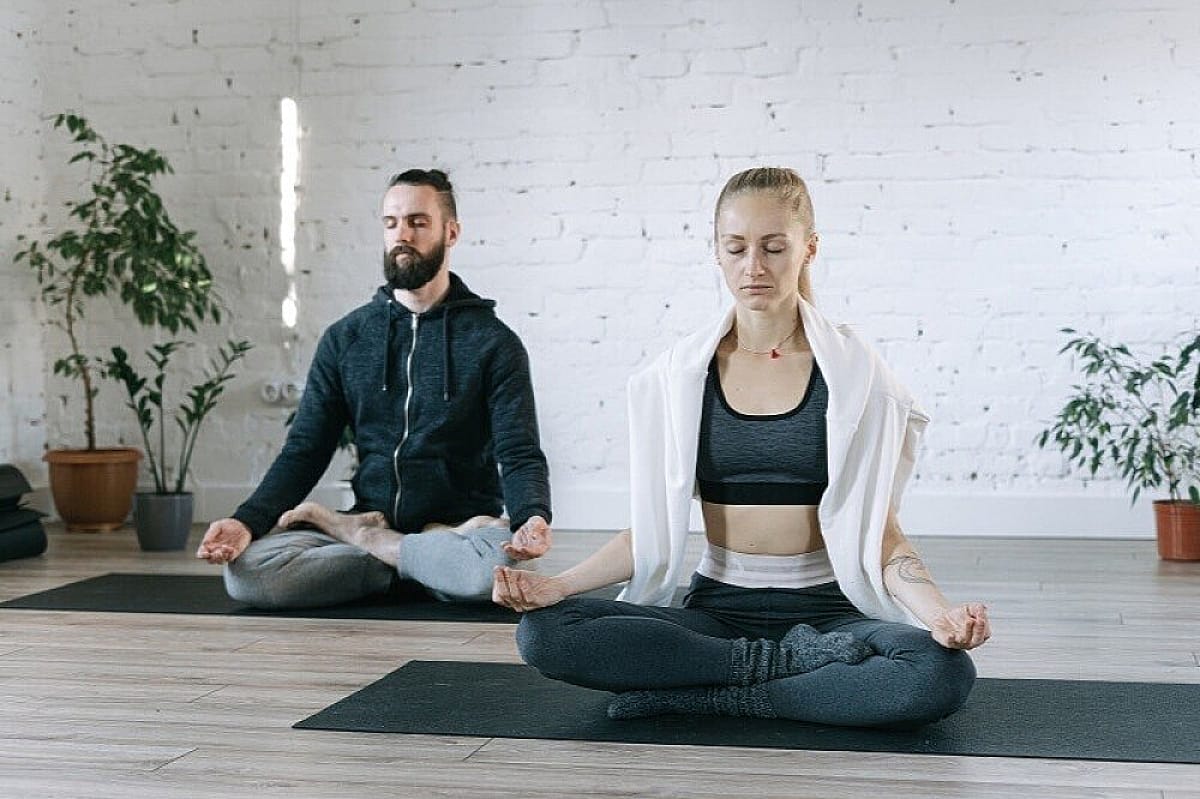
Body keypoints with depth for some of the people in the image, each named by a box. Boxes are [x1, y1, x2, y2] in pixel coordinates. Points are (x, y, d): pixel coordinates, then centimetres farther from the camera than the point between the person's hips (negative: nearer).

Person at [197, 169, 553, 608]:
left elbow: (520, 455, -7)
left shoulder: (493, 342, 0)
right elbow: (304, 451, 7)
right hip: (371, 517, 2)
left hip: (460, 522, -1)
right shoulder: (345, 338, 10)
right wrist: (247, 521, -13)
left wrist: (533, 519, -31)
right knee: (245, 571, -24)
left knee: (493, 564, -39)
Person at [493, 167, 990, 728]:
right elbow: (653, 531, 6)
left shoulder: (853, 373, 0)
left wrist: (938, 612, -20)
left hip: (825, 610, -1)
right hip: (715, 609, 2)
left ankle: (694, 695, -18)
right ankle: (797, 663, -17)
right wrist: (559, 585, -10)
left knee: (942, 672, -34)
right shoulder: (679, 376, 6)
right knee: (542, 631, -25)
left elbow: (877, 532, -1)